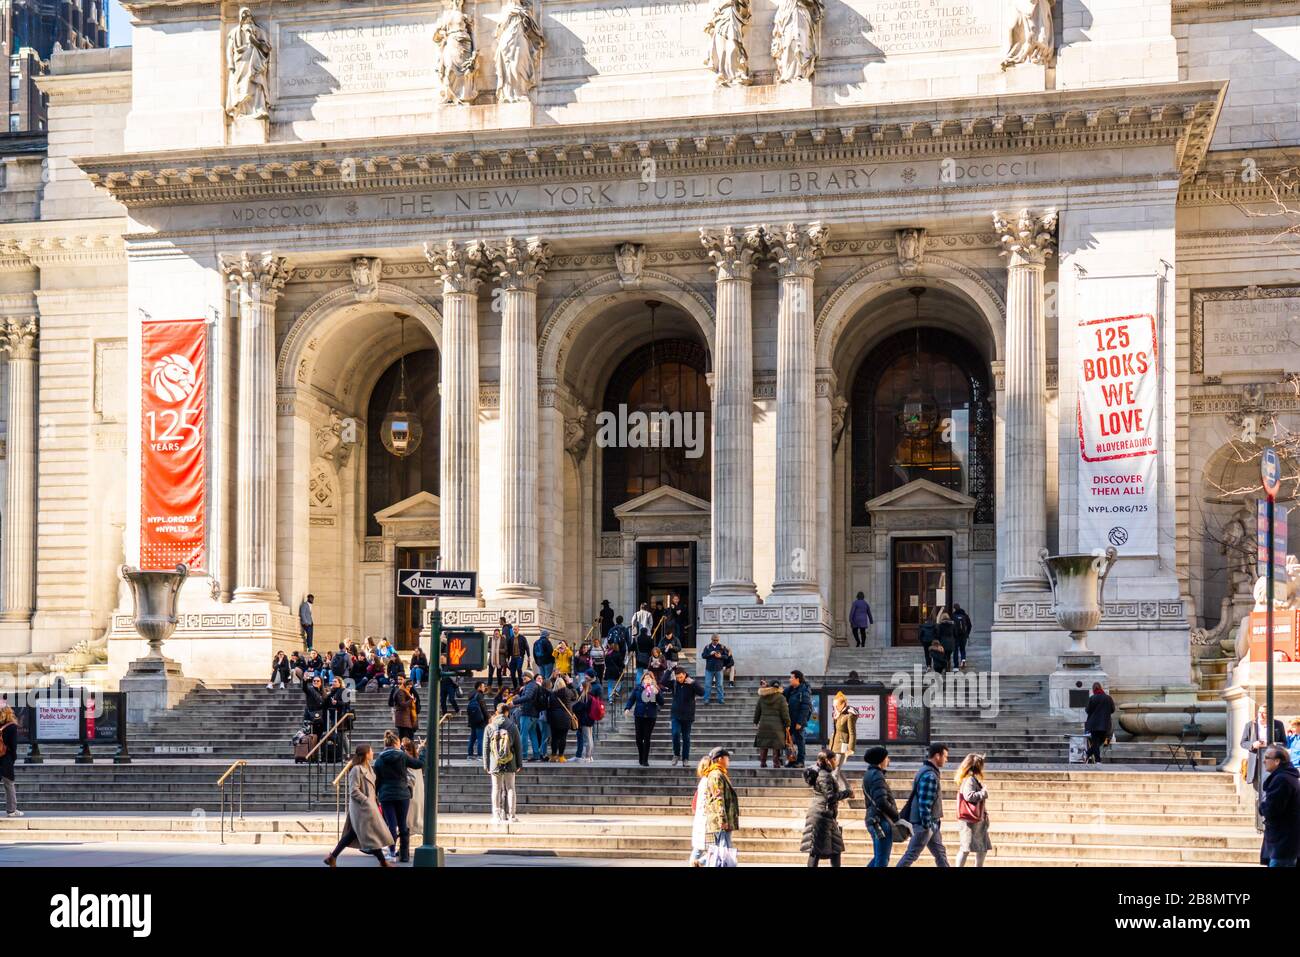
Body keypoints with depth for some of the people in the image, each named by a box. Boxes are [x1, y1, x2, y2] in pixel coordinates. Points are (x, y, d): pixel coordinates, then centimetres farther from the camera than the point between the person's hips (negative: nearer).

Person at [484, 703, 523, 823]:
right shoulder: (513, 726, -1)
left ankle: (497, 816, 4)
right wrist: (519, 764, 8)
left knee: (496, 789, 6)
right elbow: (518, 747, 1)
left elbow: (486, 748, 2)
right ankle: (511, 815, 5)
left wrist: (486, 765, 8)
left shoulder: (490, 727, 0)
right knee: (510, 789, 7)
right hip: (510, 763, 0)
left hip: (495, 763, 0)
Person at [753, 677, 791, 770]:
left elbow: (757, 711, 11)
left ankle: (762, 762, 10)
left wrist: (756, 722, 20)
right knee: (776, 745, 0)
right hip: (776, 724, -3)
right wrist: (787, 725, 1)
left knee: (763, 745, 9)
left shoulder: (762, 697, 6)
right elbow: (784, 713, -6)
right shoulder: (781, 698, -6)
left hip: (764, 724, 3)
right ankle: (776, 763, -2)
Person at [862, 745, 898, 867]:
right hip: (882, 822, -10)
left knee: (878, 858, 18)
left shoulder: (869, 775, 16)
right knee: (882, 861, -4)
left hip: (874, 821, 10)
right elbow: (882, 802, -25)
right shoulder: (877, 776, -16)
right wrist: (896, 817, -15)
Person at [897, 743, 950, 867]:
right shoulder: (930, 776, -20)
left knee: (940, 853, 13)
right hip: (925, 823, -11)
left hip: (932, 823, 11)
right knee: (911, 855, -4)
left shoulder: (929, 772, 13)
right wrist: (926, 824, -21)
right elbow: (924, 803, -24)